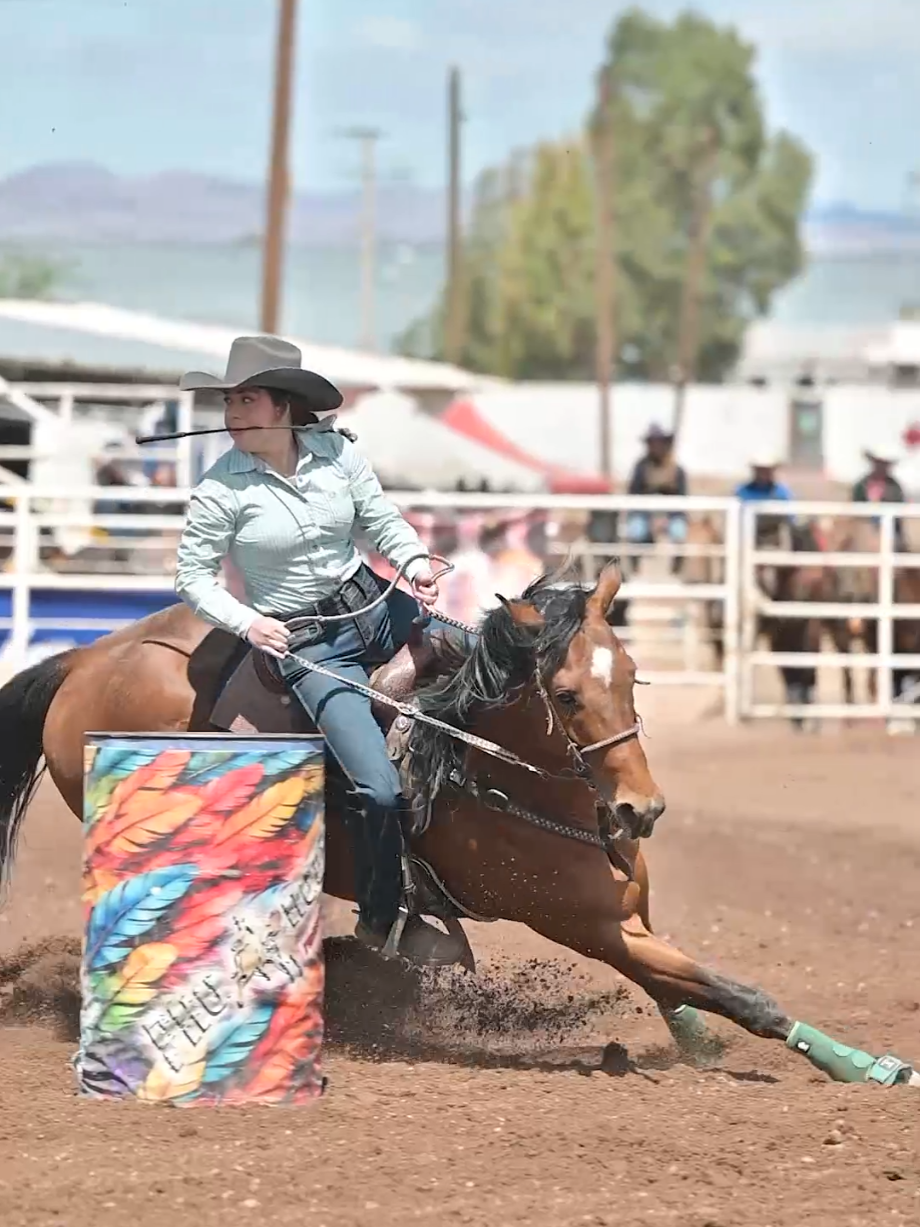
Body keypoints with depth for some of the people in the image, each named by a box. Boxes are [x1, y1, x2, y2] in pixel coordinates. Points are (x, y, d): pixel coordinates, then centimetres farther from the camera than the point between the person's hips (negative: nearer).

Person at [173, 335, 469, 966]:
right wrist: (246, 622, -21)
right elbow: (194, 577, -6)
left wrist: (416, 561, -12)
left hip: (374, 605, 5)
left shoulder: (336, 453, -3)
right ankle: (383, 920, 4)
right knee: (380, 790, -16)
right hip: (307, 647, -5)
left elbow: (383, 519, 7)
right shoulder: (223, 488, -13)